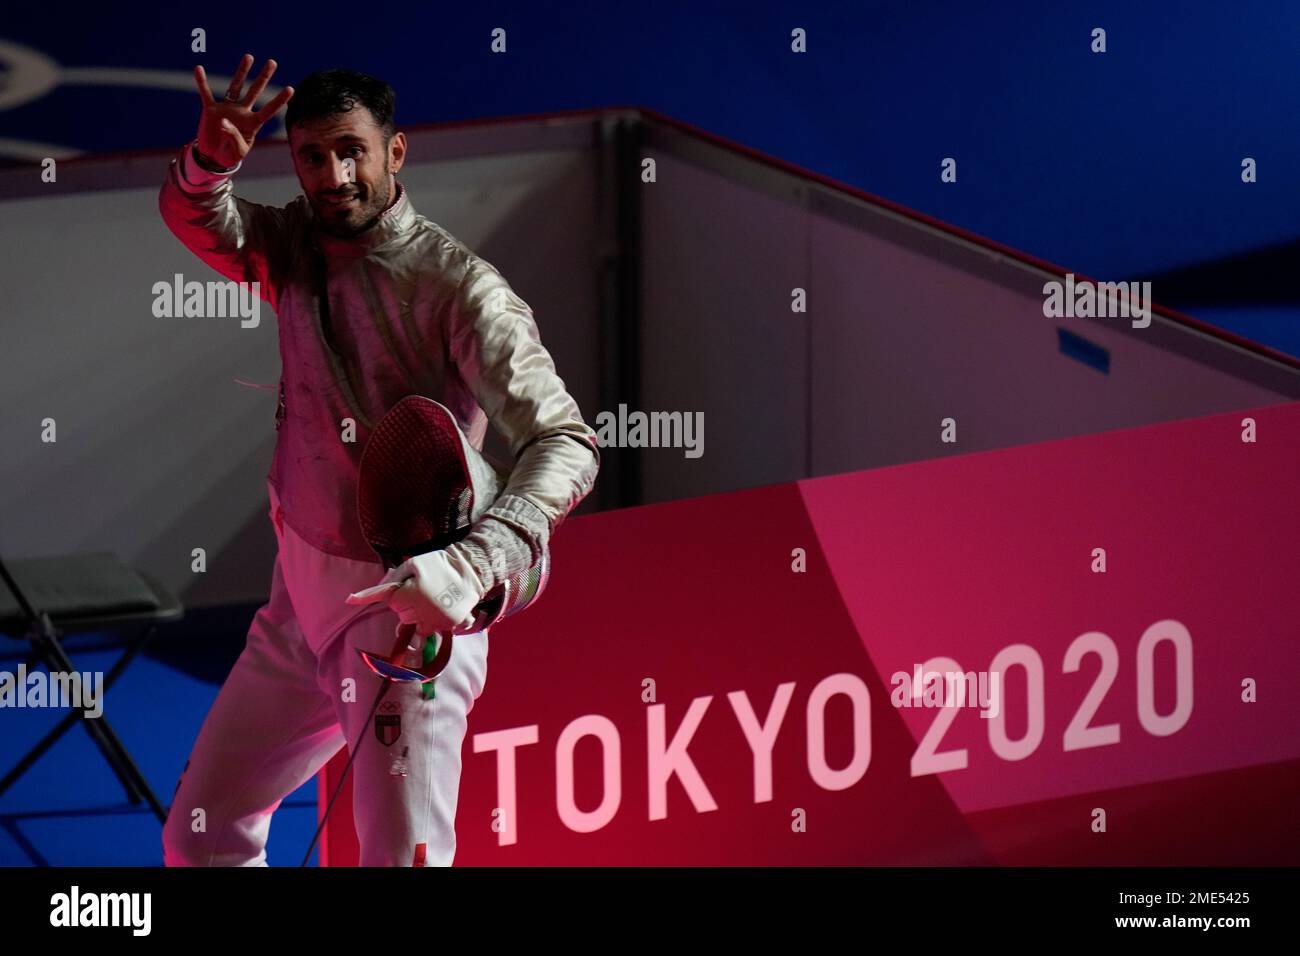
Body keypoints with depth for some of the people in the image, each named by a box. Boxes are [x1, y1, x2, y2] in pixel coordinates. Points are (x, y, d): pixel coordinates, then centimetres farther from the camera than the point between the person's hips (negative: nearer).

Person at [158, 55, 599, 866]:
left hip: (405, 604, -7)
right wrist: (210, 160, -35)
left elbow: (566, 442, -26)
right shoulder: (296, 247, 3)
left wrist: (474, 566, -42)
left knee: (403, 854, -11)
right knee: (201, 832, 13)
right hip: (301, 594, 7)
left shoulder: (454, 284, -19)